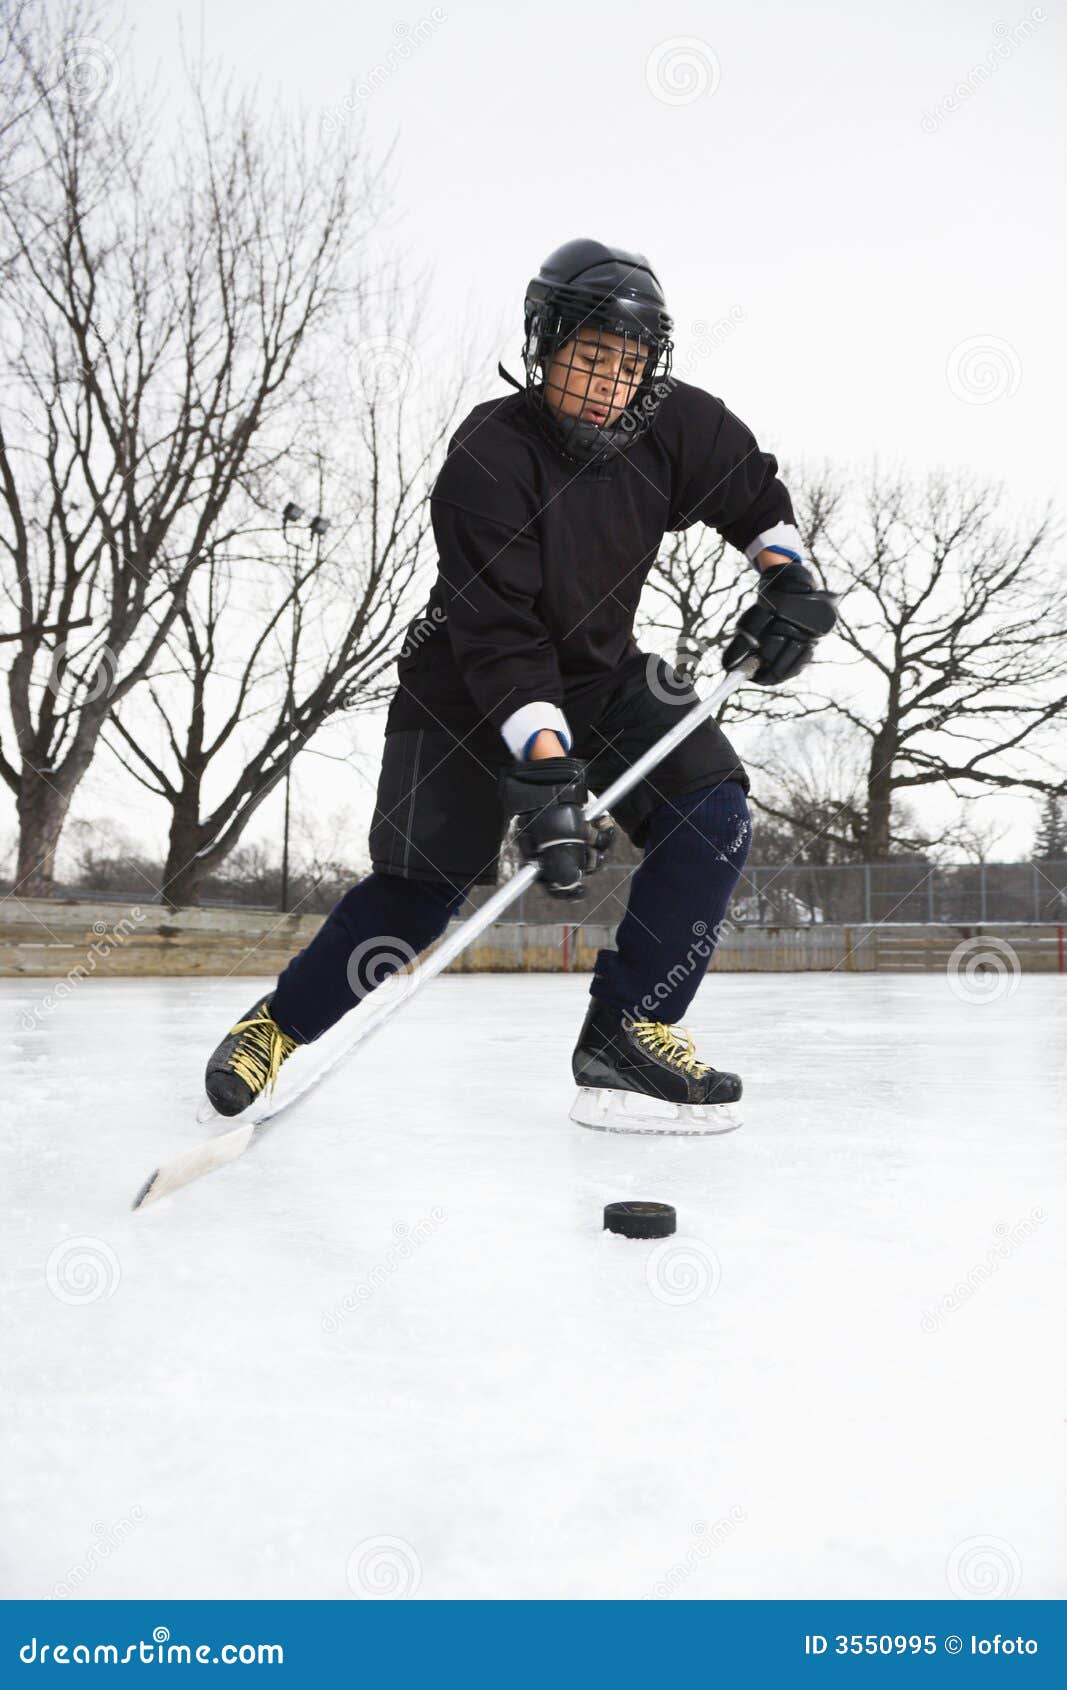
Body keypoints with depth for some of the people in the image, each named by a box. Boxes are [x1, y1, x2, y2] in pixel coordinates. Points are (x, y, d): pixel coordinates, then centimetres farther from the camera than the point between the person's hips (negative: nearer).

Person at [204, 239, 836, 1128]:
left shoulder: (676, 427, -11)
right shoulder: (487, 456, -26)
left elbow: (758, 495, 11)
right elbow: (499, 638, -32)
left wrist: (787, 581, -6)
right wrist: (546, 772, -40)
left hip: (602, 668, 5)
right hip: (467, 683, -5)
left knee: (713, 814, -15)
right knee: (423, 881, -10)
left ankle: (628, 1029, -8)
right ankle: (279, 1024, 13)